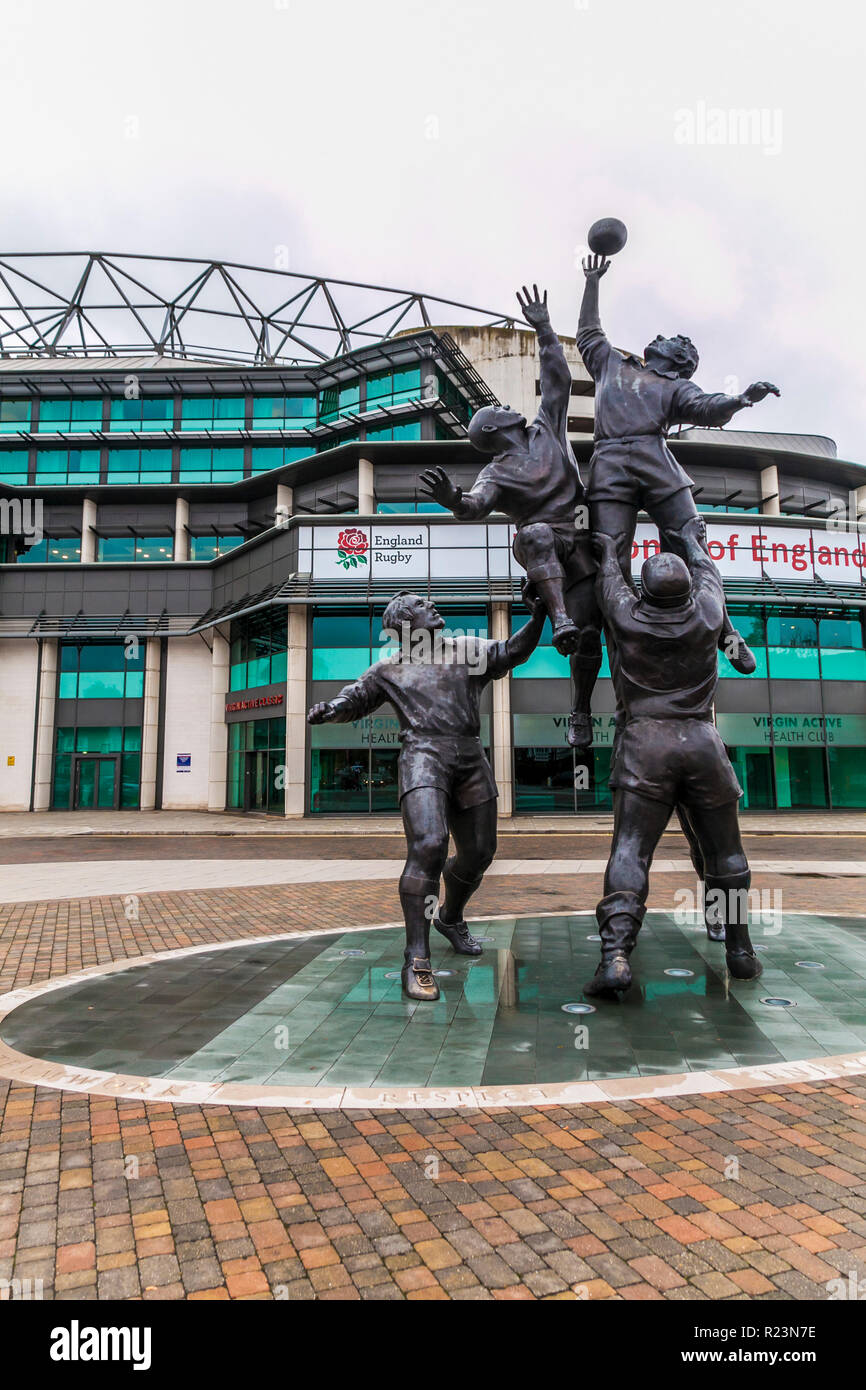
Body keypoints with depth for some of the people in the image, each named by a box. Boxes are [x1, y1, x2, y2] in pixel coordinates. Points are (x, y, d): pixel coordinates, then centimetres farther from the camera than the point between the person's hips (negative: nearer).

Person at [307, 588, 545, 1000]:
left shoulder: (467, 650, 19)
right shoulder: (390, 668, 15)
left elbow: (513, 651, 10)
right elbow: (355, 698, 12)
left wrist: (536, 617, -6)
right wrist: (330, 709, -10)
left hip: (471, 761, 5)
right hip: (423, 756, -4)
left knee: (478, 853, 13)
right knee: (428, 847, -25)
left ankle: (450, 918, 42)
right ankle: (417, 961, -20)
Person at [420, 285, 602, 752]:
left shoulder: (547, 430, 18)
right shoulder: (496, 472, 4)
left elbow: (557, 380, 19)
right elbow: (476, 505, -16)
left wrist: (543, 328, 16)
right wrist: (453, 499, -39)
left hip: (581, 545, 3)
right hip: (543, 545, -3)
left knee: (587, 634, -5)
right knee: (534, 534, -41)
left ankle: (580, 714, 10)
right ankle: (560, 621, -46)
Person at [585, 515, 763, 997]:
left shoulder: (628, 618, 0)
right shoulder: (706, 615, 4)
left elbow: (611, 584, 21)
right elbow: (710, 576, 26)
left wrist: (610, 550, 40)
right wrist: (692, 541, 43)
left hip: (645, 745, -2)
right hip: (702, 744, 2)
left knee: (630, 852, -6)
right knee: (725, 853, 14)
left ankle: (616, 956, -19)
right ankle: (740, 951, 24)